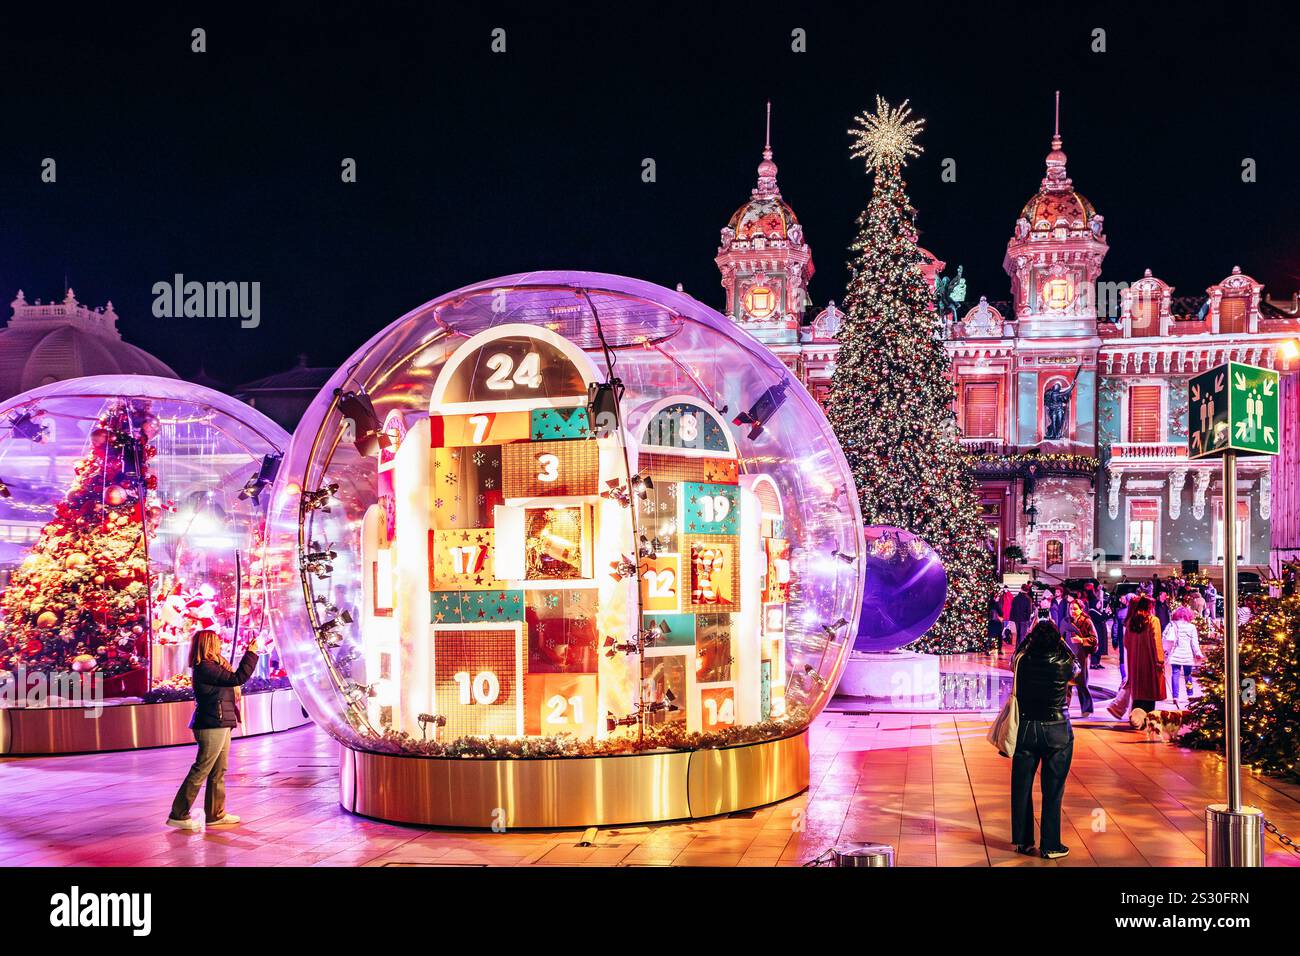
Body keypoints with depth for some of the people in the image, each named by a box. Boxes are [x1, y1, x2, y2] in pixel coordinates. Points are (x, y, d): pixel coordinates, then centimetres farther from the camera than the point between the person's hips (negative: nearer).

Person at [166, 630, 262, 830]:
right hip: (212, 726, -11)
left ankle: (215, 814, 21)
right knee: (200, 770, -7)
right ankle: (178, 815, -2)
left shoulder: (211, 666, 15)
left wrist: (248, 654, 17)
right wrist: (252, 654, -10)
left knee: (218, 772, 14)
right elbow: (238, 678, -18)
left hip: (220, 725, 11)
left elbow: (232, 678, 20)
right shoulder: (205, 668, -17)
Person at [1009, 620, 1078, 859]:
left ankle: (1023, 841, 23)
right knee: (1053, 790, 7)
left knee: (1022, 787, 13)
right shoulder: (1065, 666, -15)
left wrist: (1030, 637, 17)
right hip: (1057, 733, -2)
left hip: (1026, 730, 2)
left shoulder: (1023, 662, -11)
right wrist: (1059, 640, 8)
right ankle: (1050, 846, 13)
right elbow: (1076, 666, 8)